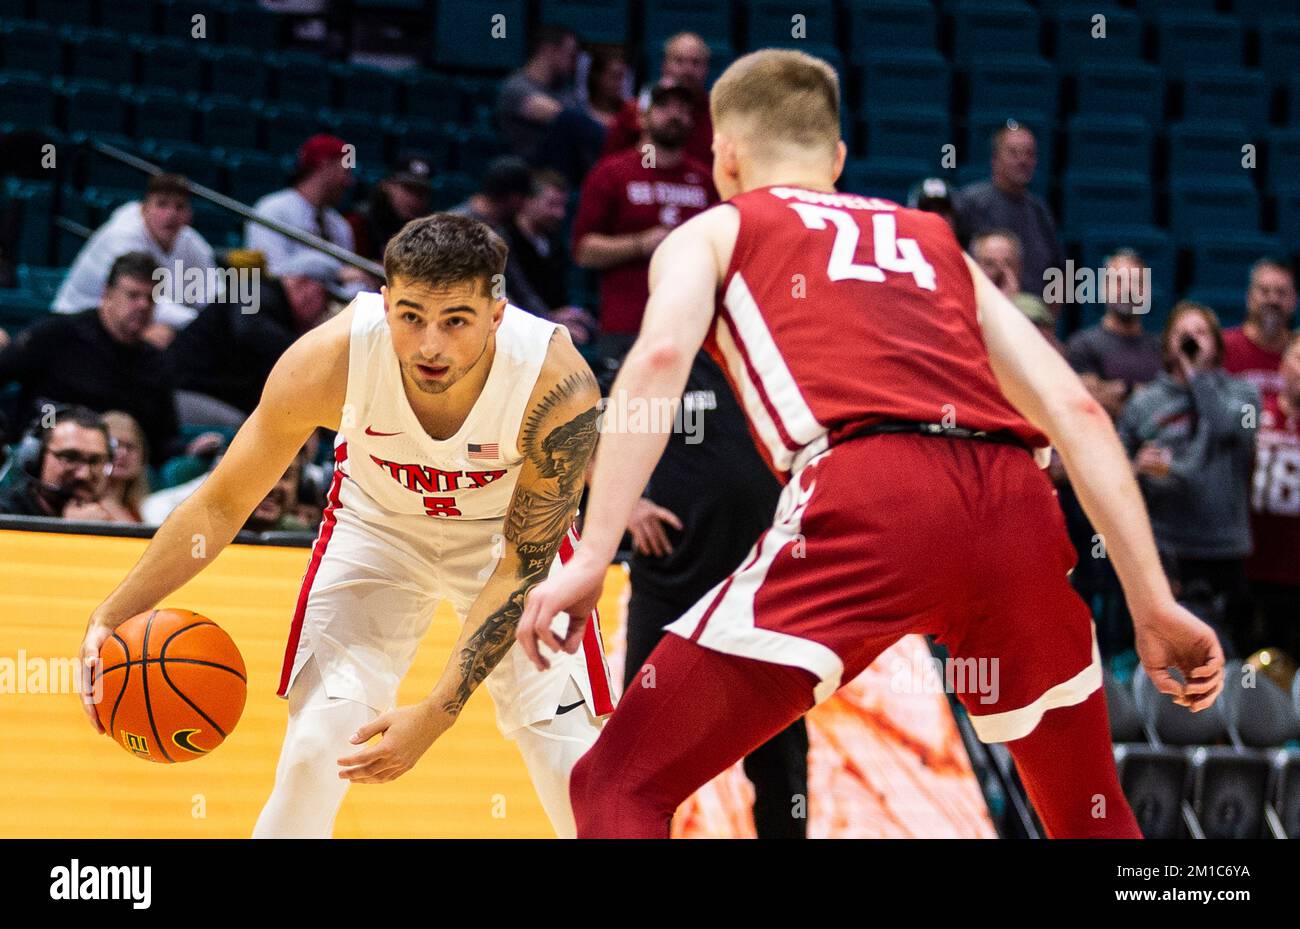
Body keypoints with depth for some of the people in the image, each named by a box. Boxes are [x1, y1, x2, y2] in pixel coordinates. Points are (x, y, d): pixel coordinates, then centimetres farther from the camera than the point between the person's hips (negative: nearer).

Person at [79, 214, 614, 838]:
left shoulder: (558, 384, -36)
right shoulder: (327, 361, -33)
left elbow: (522, 568, -26)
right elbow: (222, 504, -19)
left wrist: (436, 714, -32)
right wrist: (114, 613, -29)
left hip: (508, 533, -1)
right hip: (378, 525, 1)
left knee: (576, 771, -10)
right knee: (314, 750, -12)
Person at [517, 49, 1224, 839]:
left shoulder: (711, 232, 24)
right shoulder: (938, 243, 34)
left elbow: (660, 357, 1)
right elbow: (1076, 411, 24)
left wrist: (592, 559, -5)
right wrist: (1155, 605, 21)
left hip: (867, 504, -4)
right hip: (1016, 505, 4)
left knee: (621, 786, 4)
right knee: (1092, 817, 26)